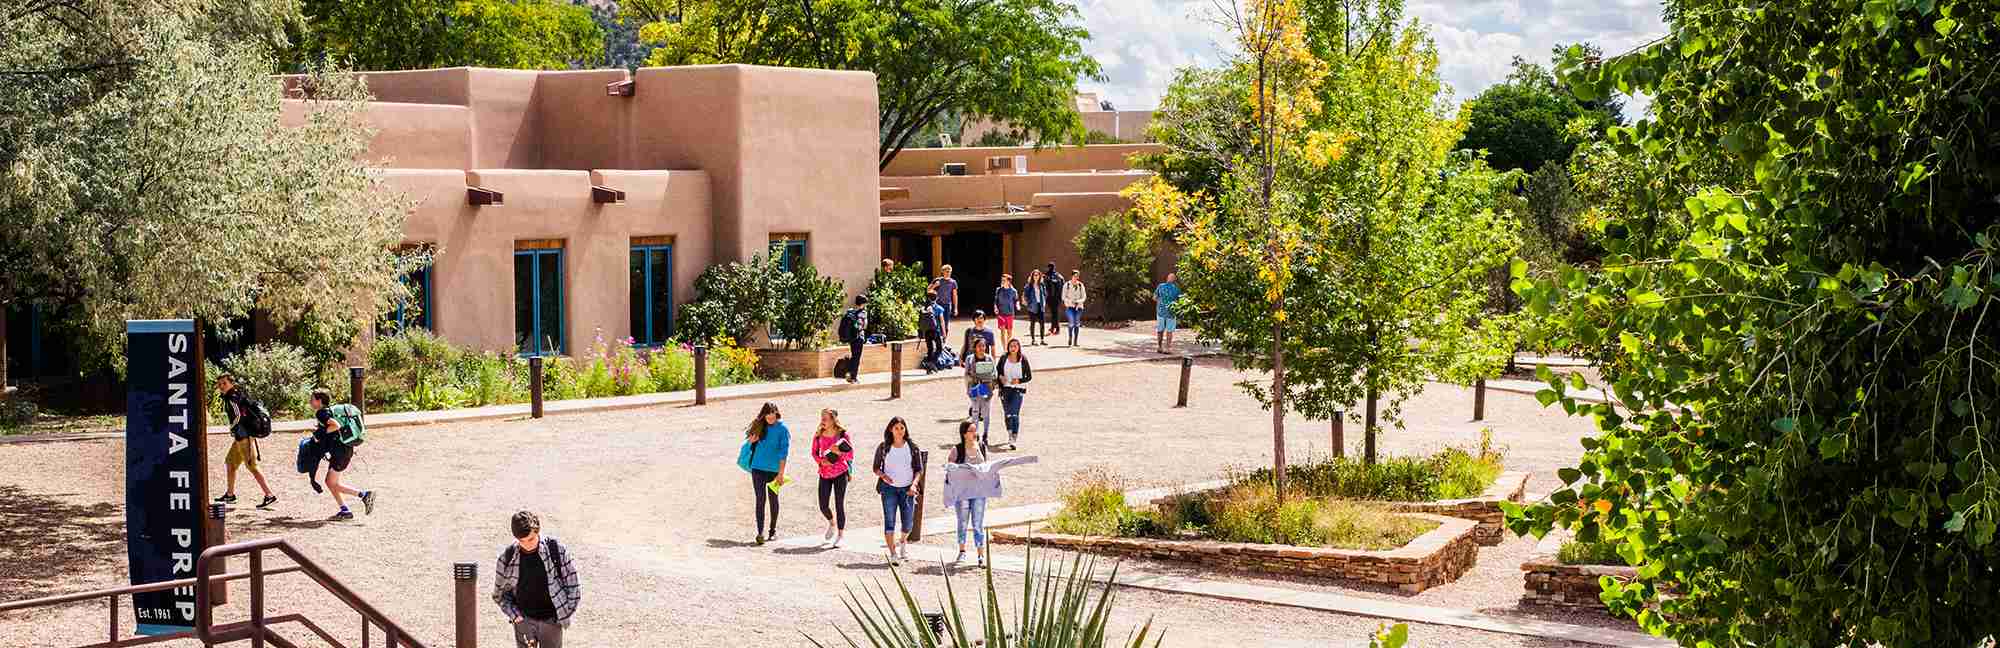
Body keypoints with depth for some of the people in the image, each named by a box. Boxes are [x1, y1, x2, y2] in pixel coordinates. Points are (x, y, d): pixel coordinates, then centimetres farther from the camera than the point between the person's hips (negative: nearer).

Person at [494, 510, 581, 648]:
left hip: (551, 620, -1)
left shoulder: (555, 549, -12)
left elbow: (574, 587, -3)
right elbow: (499, 594, 5)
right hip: (524, 620, 1)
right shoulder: (508, 557, -9)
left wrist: (564, 615, -5)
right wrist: (515, 615, -6)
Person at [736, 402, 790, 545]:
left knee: (773, 499, 10)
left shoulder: (782, 429, -4)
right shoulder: (760, 427, 8)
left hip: (774, 470, -2)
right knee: (760, 499, -6)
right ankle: (760, 532, -12)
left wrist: (781, 473, -14)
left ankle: (773, 531, 24)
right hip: (758, 468, 2)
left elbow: (784, 452, -8)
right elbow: (751, 442, 21)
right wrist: (752, 440, -4)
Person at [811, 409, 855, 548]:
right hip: (825, 473, 3)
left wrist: (838, 452, -21)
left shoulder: (842, 435, -6)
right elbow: (814, 453, 9)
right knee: (823, 505, 0)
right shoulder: (818, 436, 3)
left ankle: (840, 535, 9)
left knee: (840, 504, -3)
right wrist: (822, 461, -11)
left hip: (840, 472, -3)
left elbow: (851, 454, -4)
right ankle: (832, 522, 33)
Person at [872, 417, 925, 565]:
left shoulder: (913, 447, 2)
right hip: (889, 488, -1)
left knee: (908, 522, 3)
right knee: (889, 520, -10)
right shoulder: (883, 447, 1)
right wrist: (882, 475, -15)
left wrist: (914, 484, -12)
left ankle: (903, 542, 36)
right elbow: (876, 467, 6)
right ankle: (893, 554, -8)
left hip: (907, 489, 1)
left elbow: (919, 469, 4)